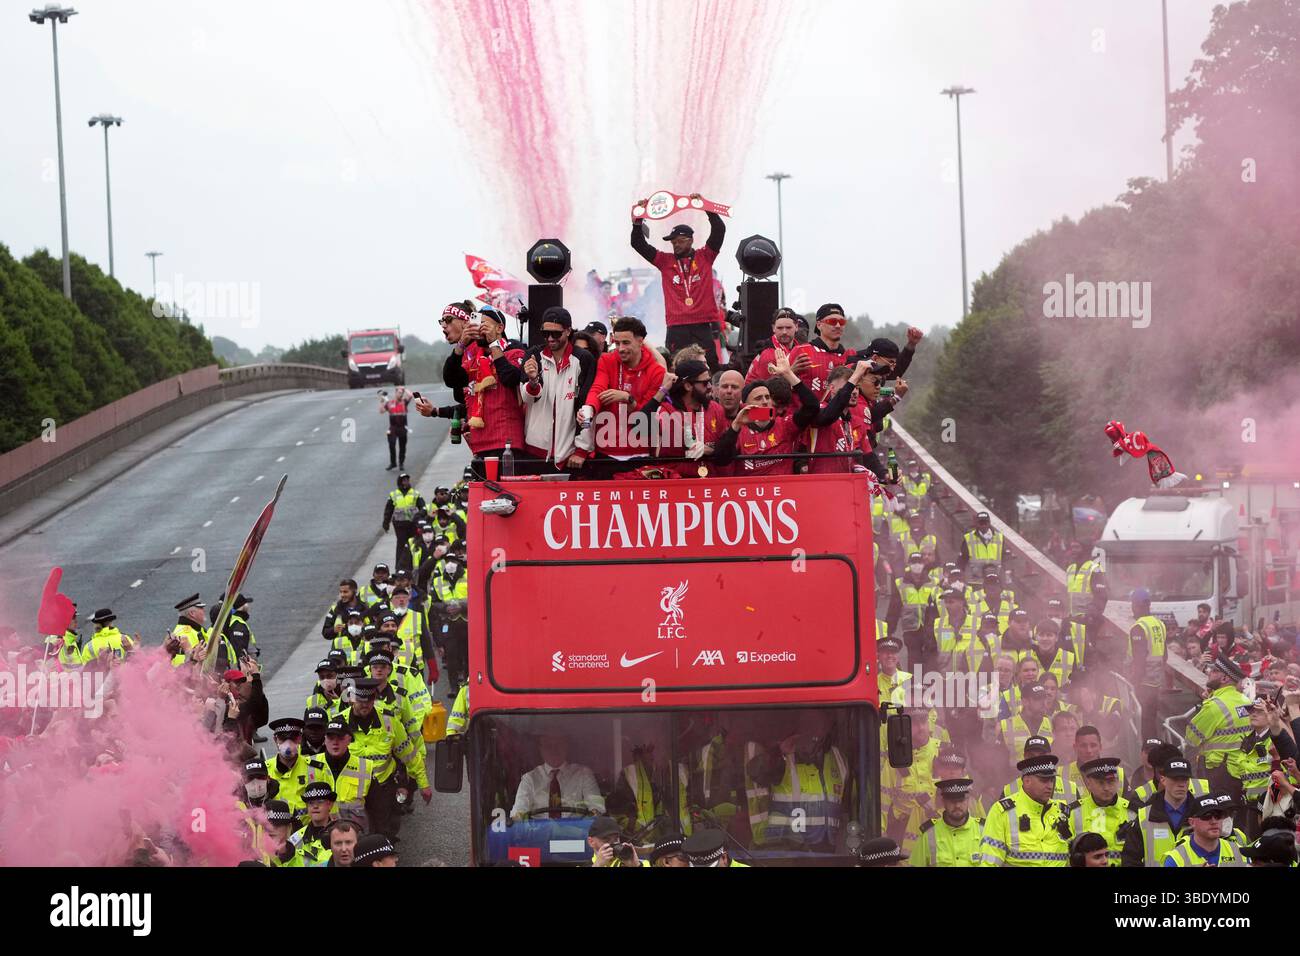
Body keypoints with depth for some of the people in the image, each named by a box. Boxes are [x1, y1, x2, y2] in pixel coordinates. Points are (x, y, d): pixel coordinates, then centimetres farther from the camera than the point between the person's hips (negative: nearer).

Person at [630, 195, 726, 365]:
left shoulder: (704, 257, 10)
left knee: (709, 368, -6)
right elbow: (638, 244, 10)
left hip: (704, 326, -1)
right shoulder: (665, 261, 13)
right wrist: (638, 221, -1)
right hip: (676, 328, 1)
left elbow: (719, 230, 2)